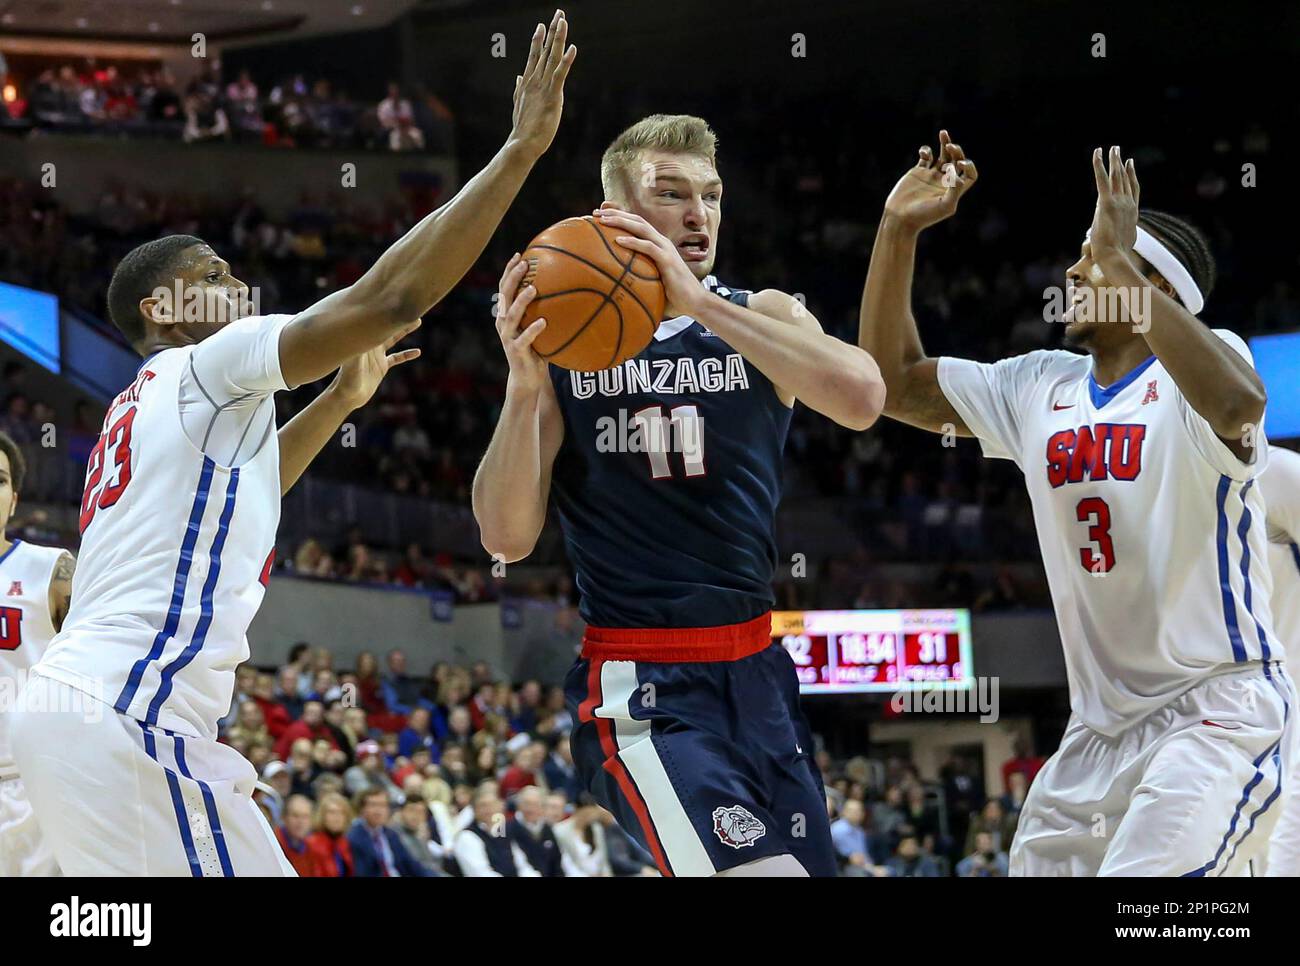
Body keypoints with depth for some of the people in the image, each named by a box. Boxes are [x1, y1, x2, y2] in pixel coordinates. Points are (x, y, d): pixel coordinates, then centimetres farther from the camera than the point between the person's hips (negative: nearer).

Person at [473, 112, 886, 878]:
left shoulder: (761, 318, 5)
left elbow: (861, 401, -17)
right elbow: (508, 538, -3)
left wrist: (701, 303, -23)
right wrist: (523, 384, -18)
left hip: (760, 674, 4)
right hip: (644, 690, -4)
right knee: (763, 870, -24)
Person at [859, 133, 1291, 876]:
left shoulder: (1198, 367, -10)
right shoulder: (1039, 388, 11)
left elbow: (1236, 406, -35)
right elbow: (893, 382, 14)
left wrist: (1122, 265, -34)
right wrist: (899, 231, 4)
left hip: (1217, 710, -8)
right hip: (1101, 725, 8)